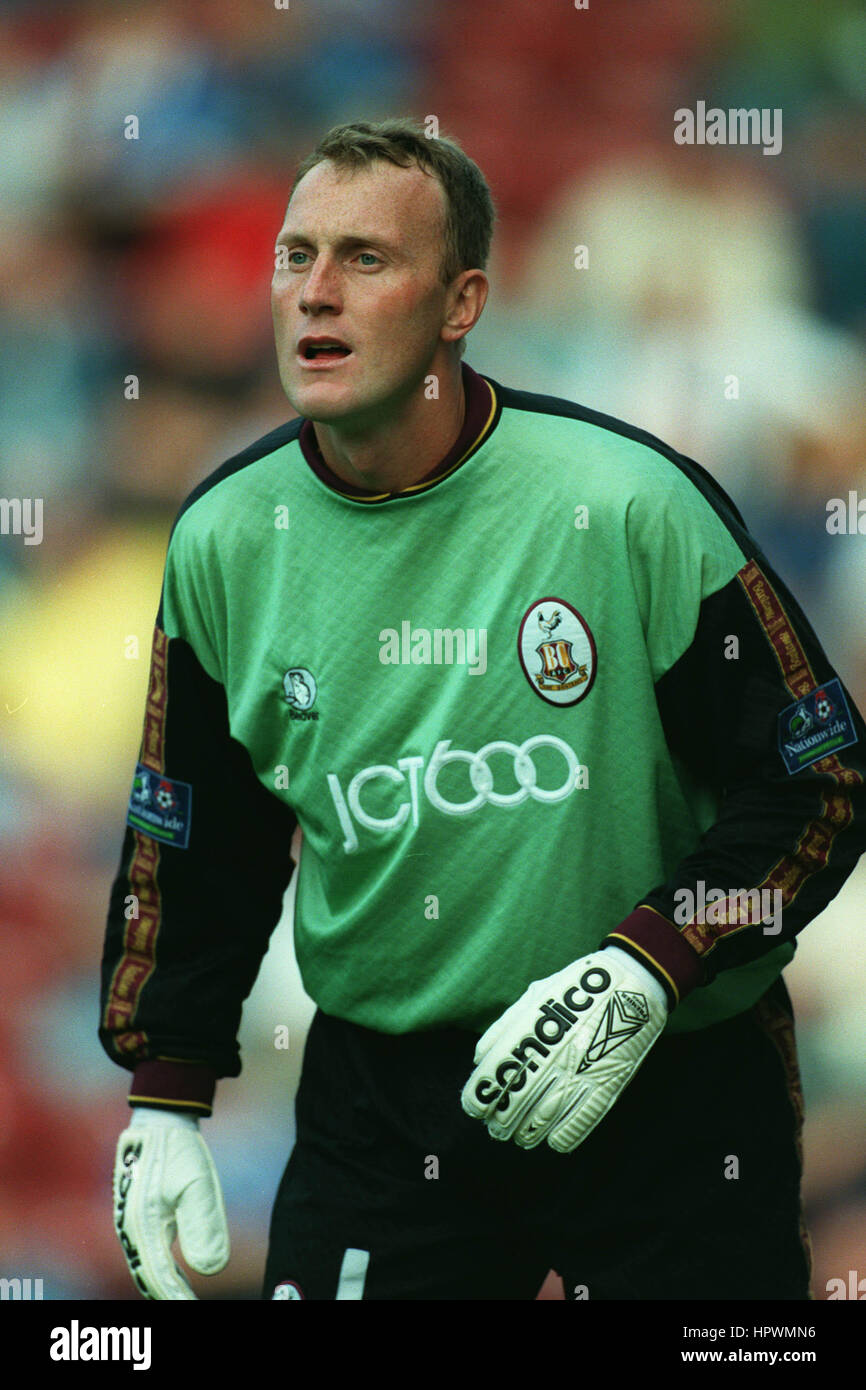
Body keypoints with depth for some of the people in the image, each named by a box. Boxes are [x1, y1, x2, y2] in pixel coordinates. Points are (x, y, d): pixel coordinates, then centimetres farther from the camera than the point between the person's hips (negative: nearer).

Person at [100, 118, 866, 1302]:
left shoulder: (630, 502, -14)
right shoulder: (225, 538, 0)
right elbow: (196, 842, 12)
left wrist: (643, 975, -18)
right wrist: (165, 1103, 7)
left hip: (671, 1081, -3)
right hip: (379, 1096, 3)